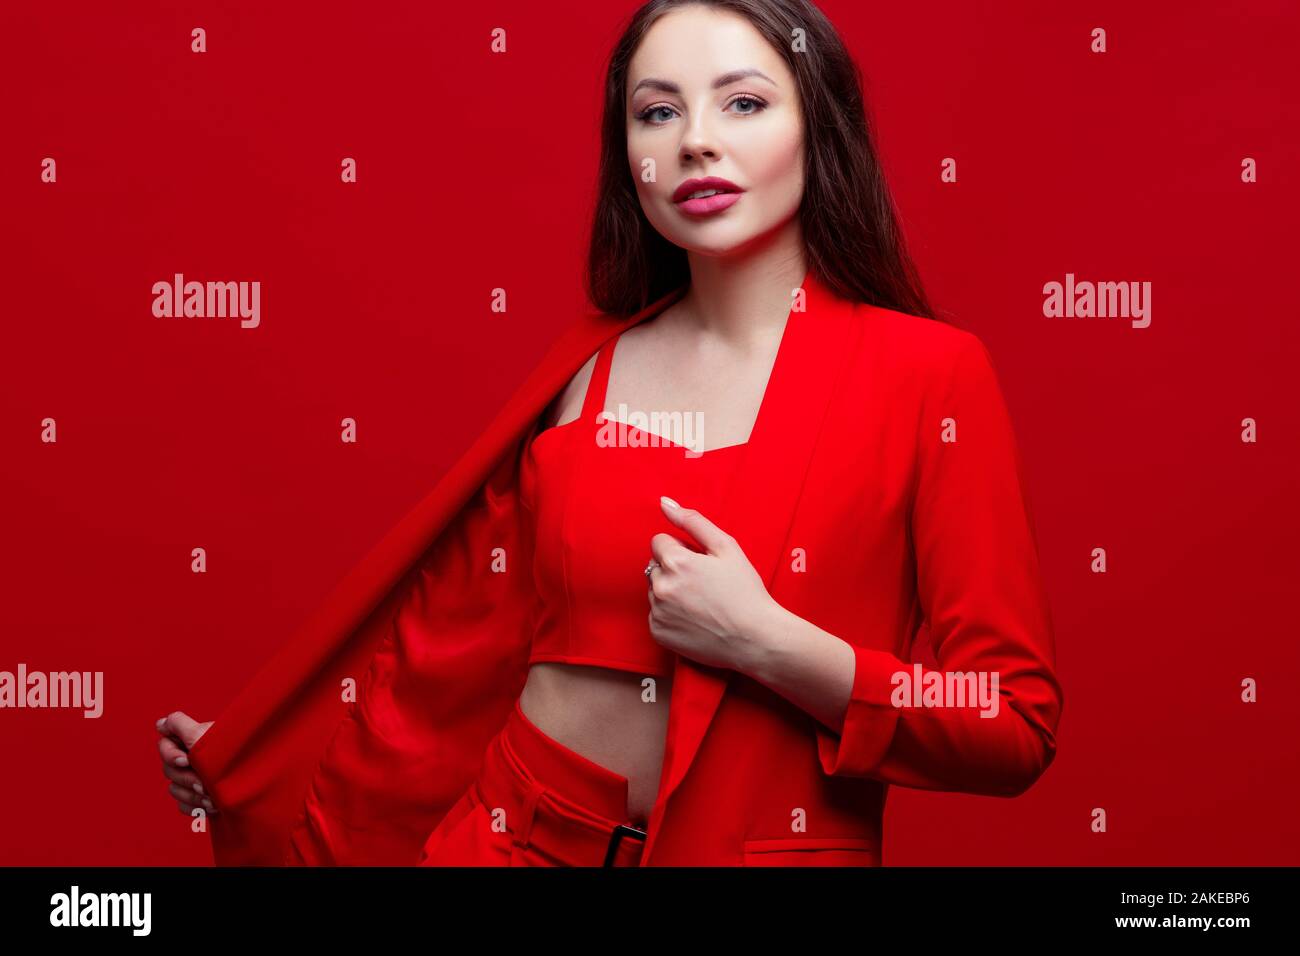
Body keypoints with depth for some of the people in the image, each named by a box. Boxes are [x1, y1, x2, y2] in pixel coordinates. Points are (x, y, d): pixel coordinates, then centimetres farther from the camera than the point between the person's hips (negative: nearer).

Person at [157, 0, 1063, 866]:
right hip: (527, 833, 3)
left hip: (782, 845, -2)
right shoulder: (577, 376, 0)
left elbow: (1016, 729, -12)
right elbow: (457, 643, 10)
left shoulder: (928, 374, -10)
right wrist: (258, 764, 16)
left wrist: (766, 642, -21)